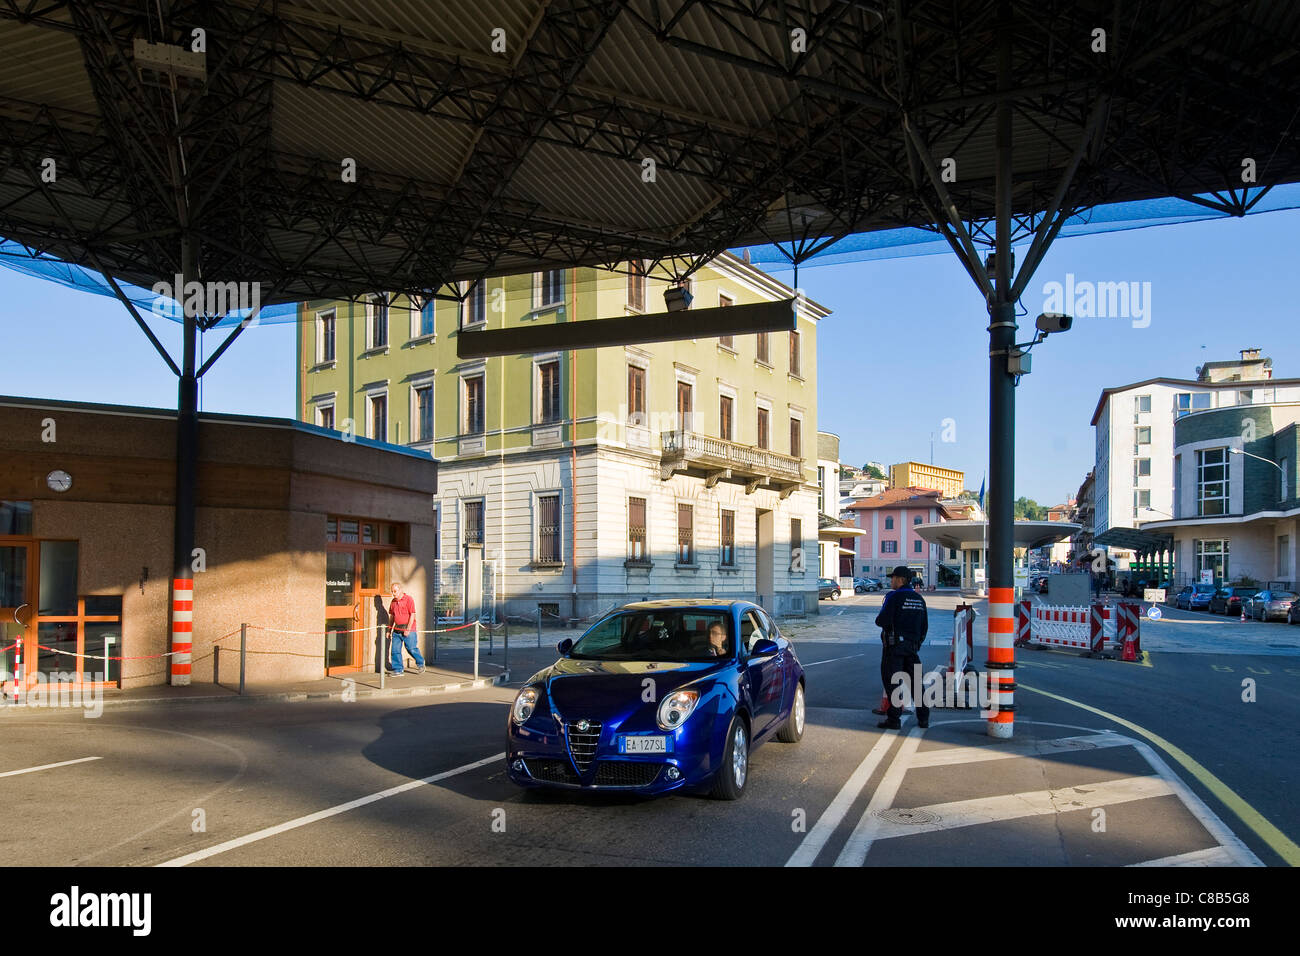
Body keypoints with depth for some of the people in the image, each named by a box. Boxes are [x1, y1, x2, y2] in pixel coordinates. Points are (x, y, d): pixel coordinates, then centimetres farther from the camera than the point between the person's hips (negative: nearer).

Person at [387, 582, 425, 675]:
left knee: (412, 648, -5)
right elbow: (391, 616, 20)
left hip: (408, 629, -6)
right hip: (397, 629, 6)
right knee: (395, 650, 1)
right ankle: (398, 670, 8)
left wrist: (408, 629, -16)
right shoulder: (393, 601, 12)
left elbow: (412, 615, -11)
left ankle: (420, 664, 18)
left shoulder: (408, 599, -7)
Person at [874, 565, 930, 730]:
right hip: (912, 646, 7)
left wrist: (878, 619, 5)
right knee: (915, 681, 12)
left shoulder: (894, 597, -12)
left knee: (891, 681, -1)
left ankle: (894, 719, -2)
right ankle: (923, 717, 14)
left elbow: (882, 620, -17)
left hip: (894, 645, -7)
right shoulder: (919, 599, 11)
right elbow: (924, 626, 15)